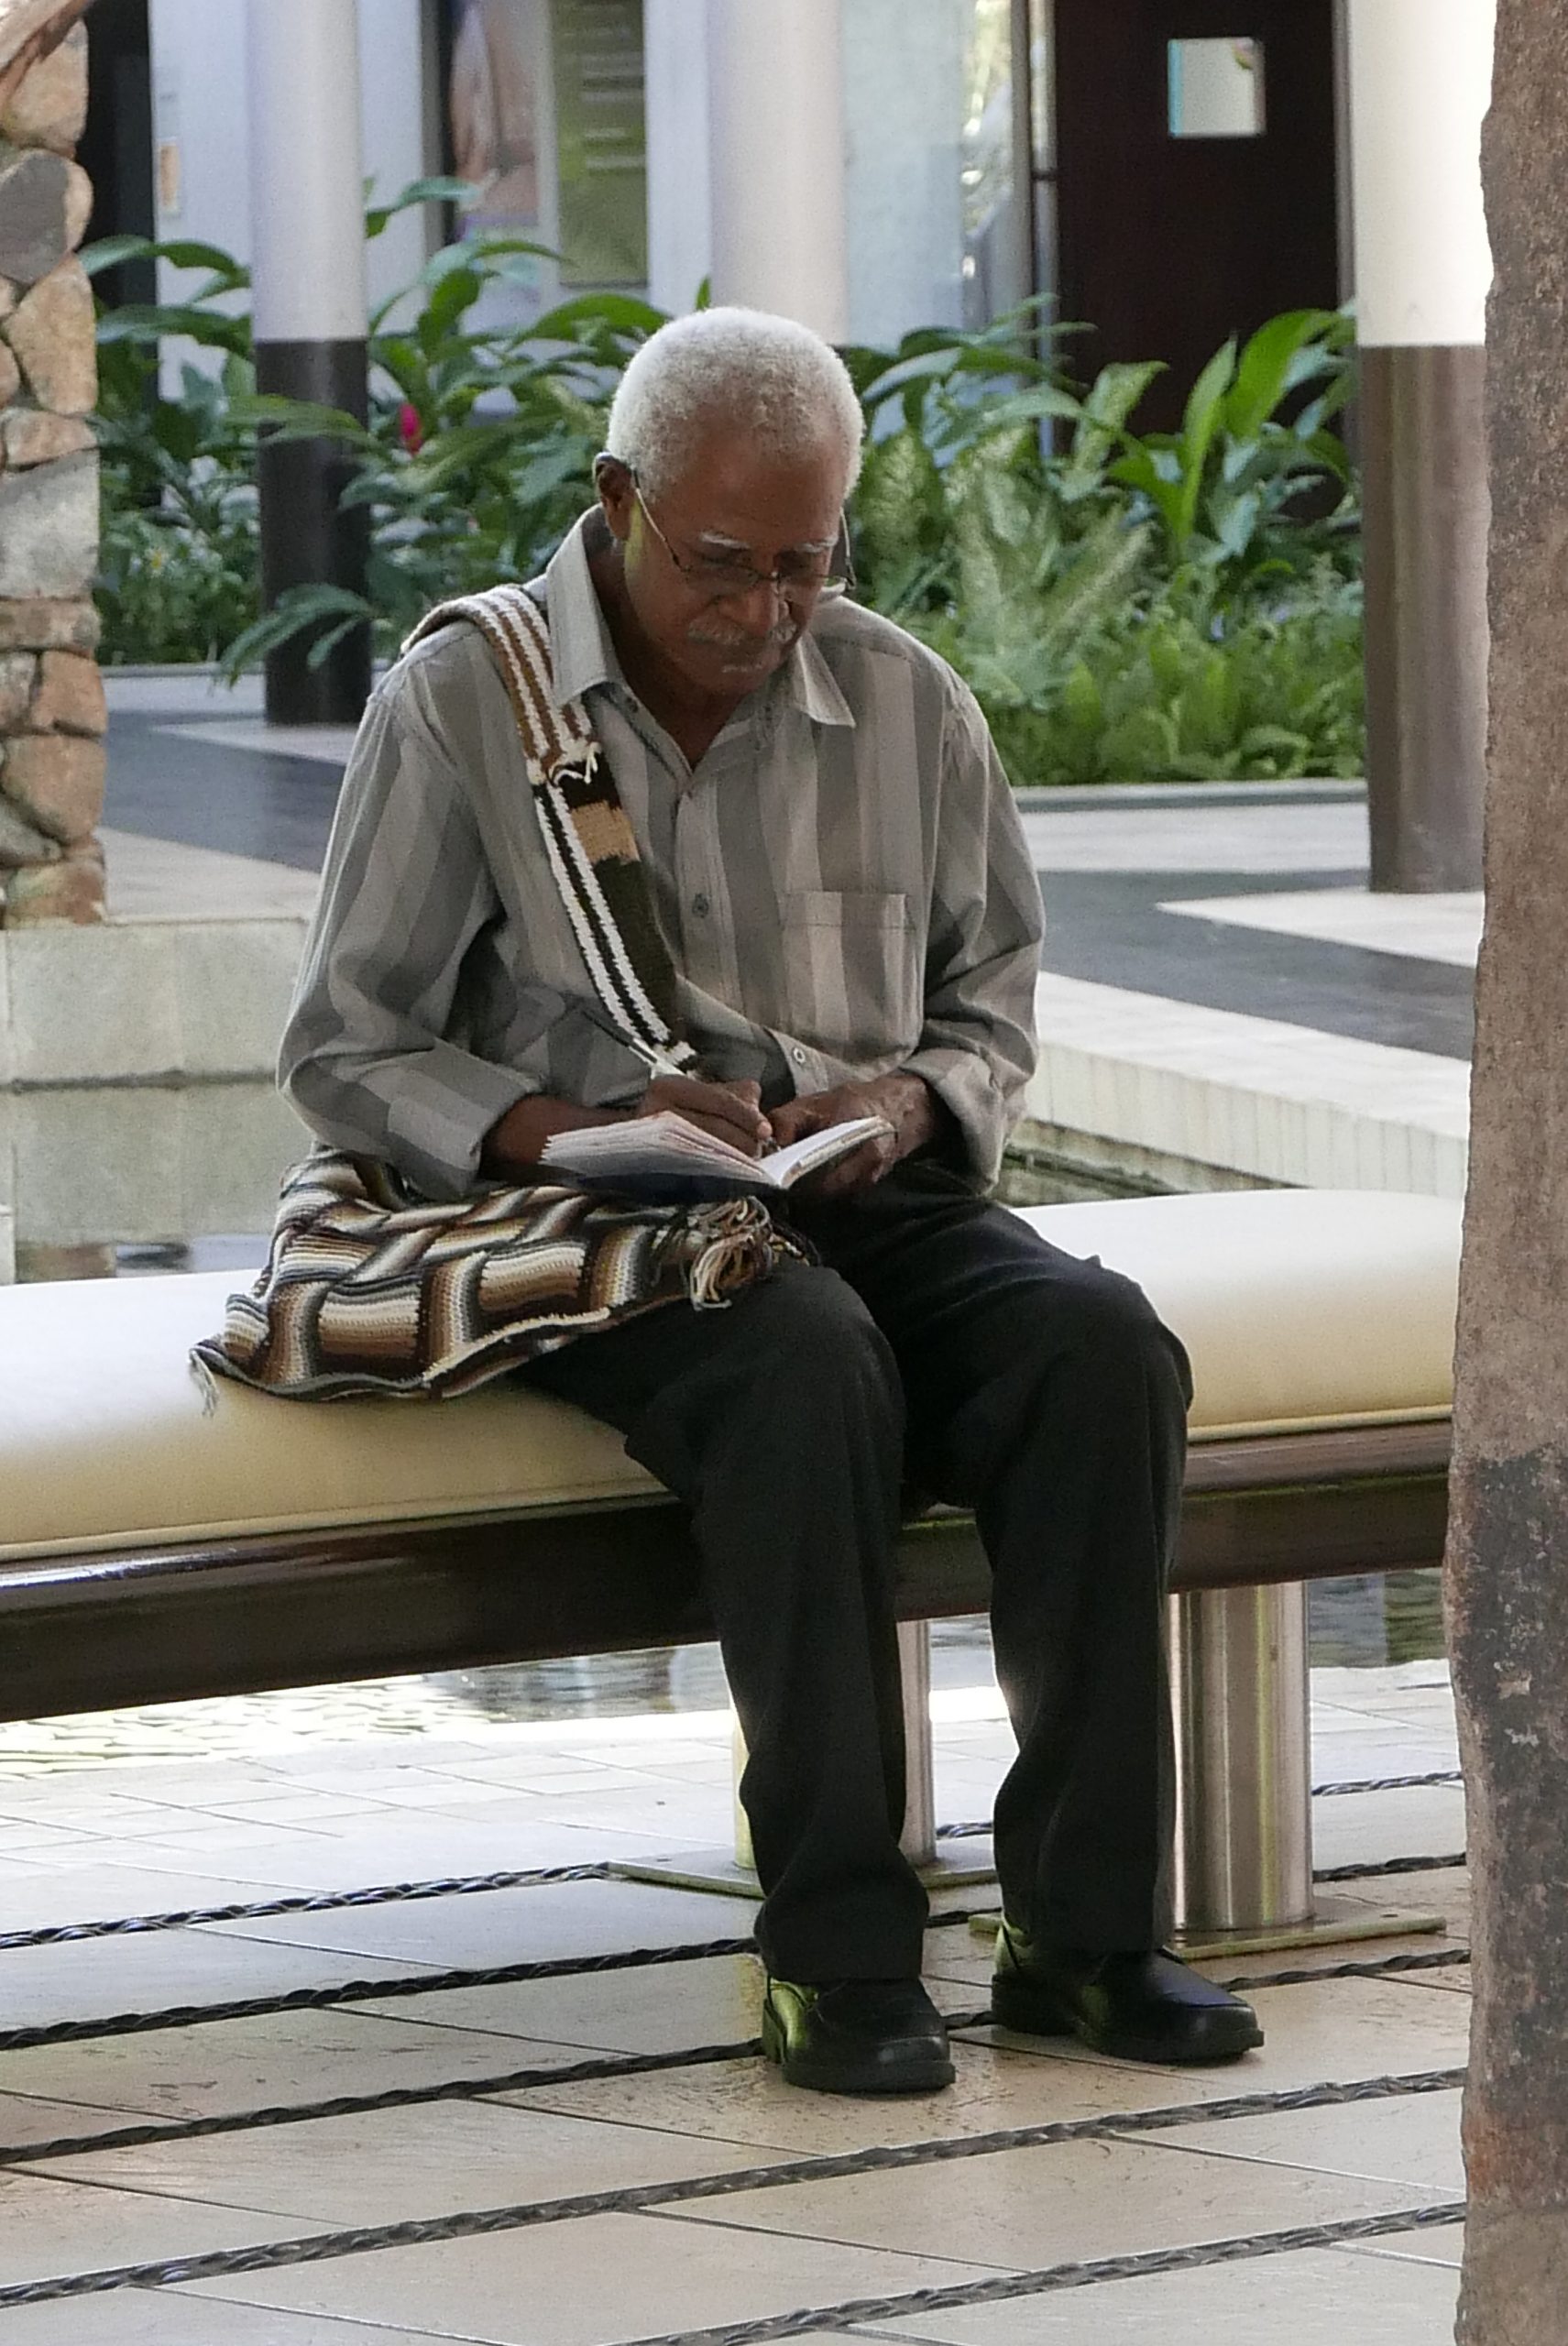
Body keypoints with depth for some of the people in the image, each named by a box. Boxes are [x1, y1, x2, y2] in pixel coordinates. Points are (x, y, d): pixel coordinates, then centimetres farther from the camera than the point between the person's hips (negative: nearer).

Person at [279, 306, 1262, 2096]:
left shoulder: (910, 708, 9)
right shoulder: (461, 703, -1)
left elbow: (990, 1004, 20)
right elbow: (344, 1054, 0)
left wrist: (914, 1102, -5)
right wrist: (572, 1128, -18)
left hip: (874, 1207, 4)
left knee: (1100, 1342, -28)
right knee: (808, 1359, -38)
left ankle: (1085, 1927, -25)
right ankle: (839, 1951, -34)